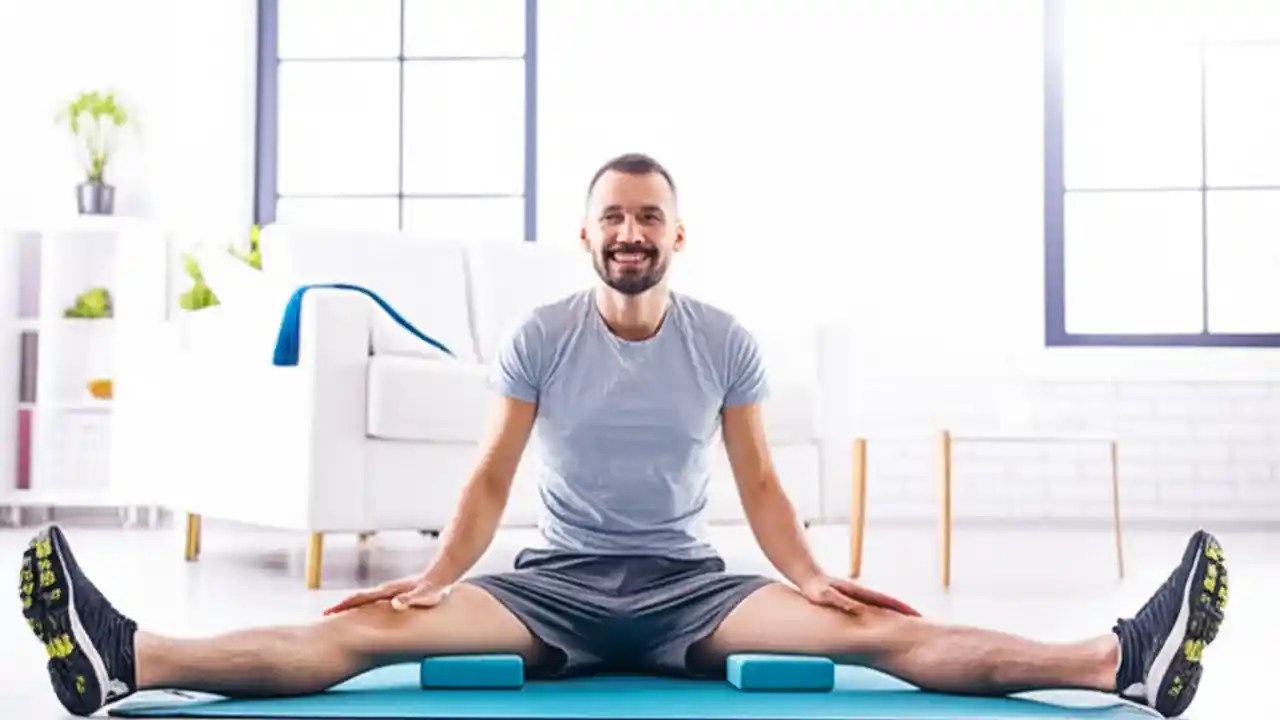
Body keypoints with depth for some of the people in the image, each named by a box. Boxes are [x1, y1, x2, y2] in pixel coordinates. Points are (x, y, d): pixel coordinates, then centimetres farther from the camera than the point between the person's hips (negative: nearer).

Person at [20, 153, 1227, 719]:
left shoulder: (725, 340, 1)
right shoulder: (539, 336, -1)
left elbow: (758, 482, 3)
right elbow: (492, 478, 1)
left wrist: (809, 574, -13)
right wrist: (436, 575, -14)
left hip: (687, 587, 1)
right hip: (554, 583, 0)